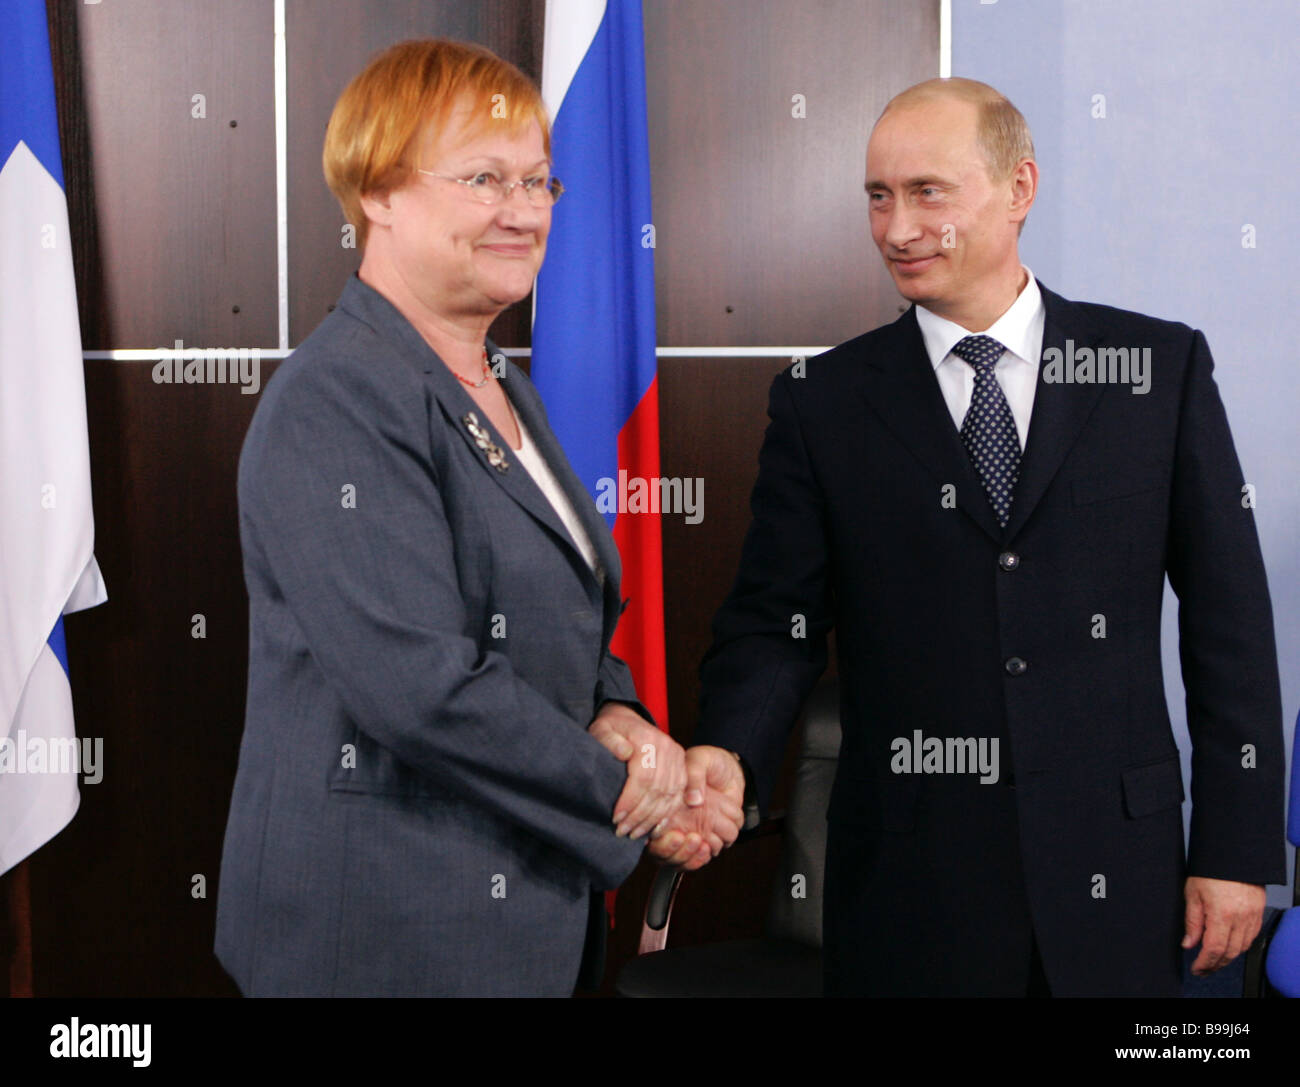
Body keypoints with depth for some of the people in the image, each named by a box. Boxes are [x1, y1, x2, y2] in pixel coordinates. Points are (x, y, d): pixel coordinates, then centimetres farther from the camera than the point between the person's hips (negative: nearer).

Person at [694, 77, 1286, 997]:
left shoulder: (1159, 367, 1)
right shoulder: (823, 402, 2)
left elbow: (1226, 617, 2)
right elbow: (774, 625, -1)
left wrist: (1237, 848, 0)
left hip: (1113, 881, 1)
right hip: (907, 883, 0)